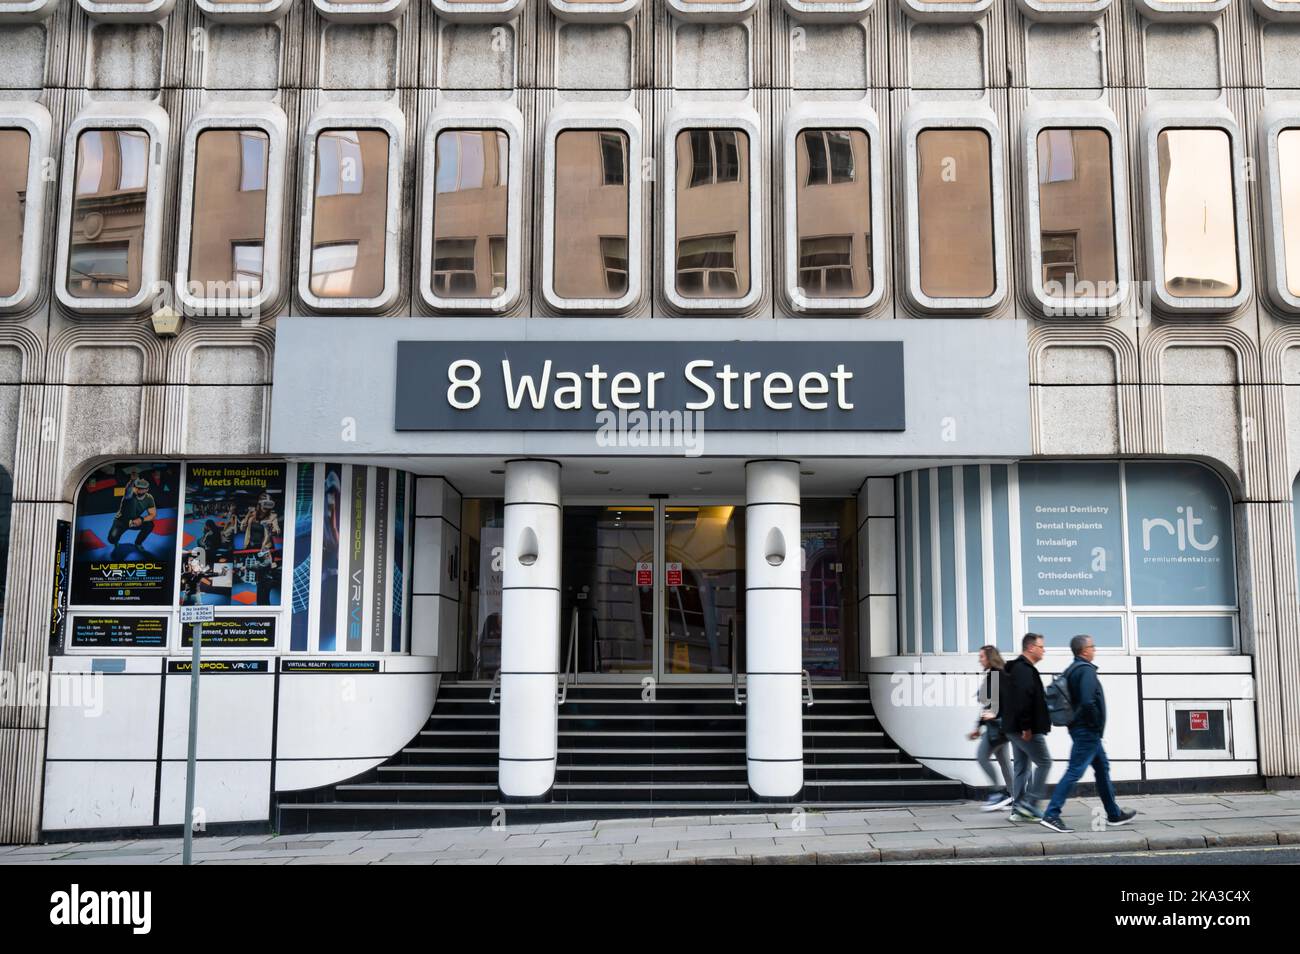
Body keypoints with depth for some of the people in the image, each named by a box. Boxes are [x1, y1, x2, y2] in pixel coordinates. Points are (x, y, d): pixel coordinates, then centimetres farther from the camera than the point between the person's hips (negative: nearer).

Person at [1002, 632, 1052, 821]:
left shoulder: (1016, 668, 17)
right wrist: (1026, 726, -24)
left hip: (1014, 728, 10)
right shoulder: (1025, 670, -16)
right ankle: (1030, 803, -4)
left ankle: (1018, 809, 14)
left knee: (1022, 766, 12)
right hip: (1028, 730, -10)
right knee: (1044, 763, -2)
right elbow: (1023, 700, -25)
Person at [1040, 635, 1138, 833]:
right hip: (1088, 731, -10)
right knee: (1074, 772, -11)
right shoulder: (1086, 670, -17)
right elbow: (1088, 702, -28)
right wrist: (1096, 723, -14)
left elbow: (1076, 699, 17)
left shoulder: (1071, 670, 12)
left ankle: (1114, 814, 29)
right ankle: (1051, 815, -13)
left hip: (1079, 727, 10)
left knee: (1102, 768, 19)